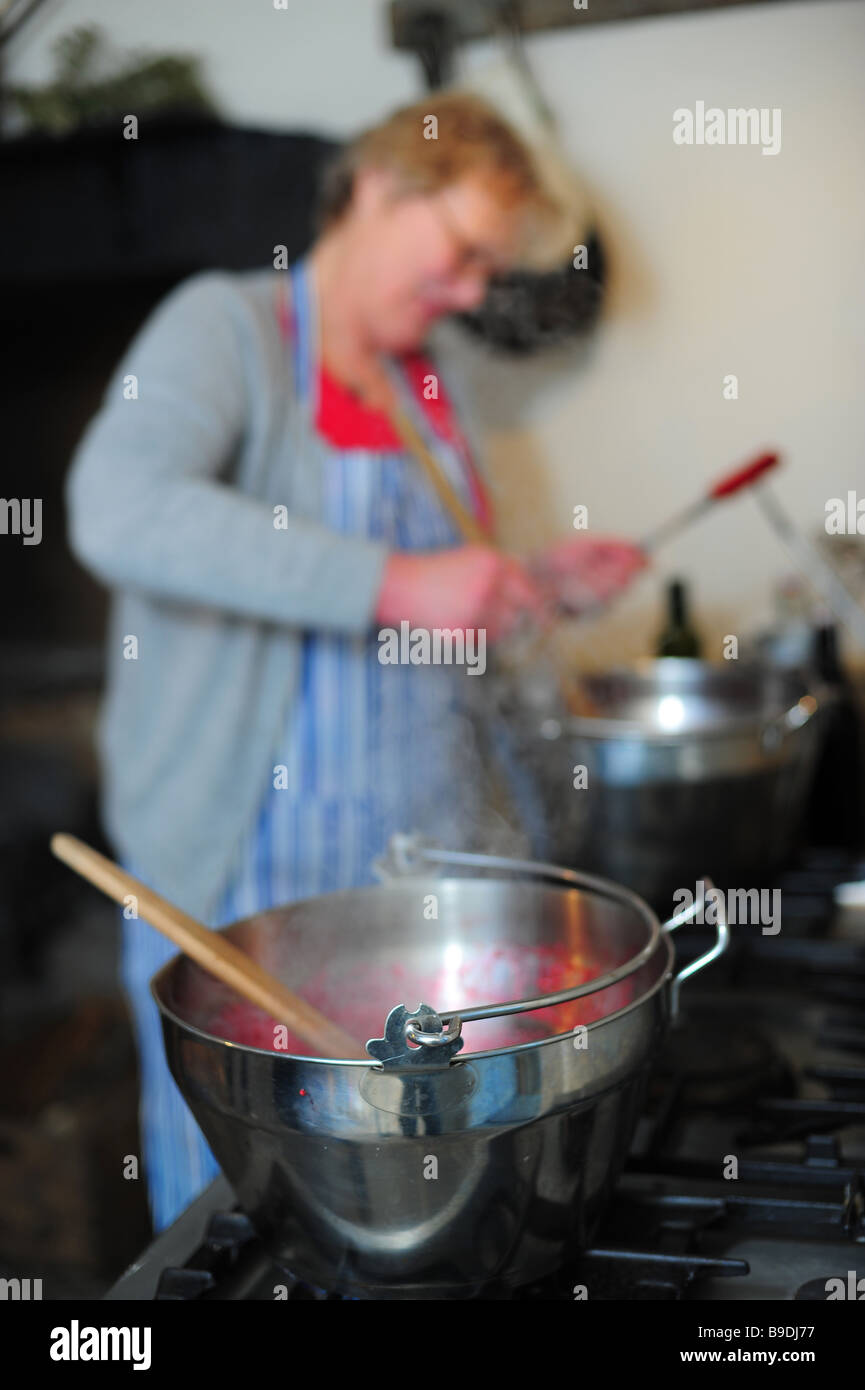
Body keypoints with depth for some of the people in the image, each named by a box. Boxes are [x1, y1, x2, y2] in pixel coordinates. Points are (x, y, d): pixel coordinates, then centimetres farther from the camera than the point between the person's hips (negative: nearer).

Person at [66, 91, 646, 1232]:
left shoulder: (427, 381, 12)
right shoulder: (224, 327, -9)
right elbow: (120, 510, -29)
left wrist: (538, 583, 6)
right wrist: (392, 583, -33)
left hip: (416, 841, 6)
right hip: (245, 868, -6)